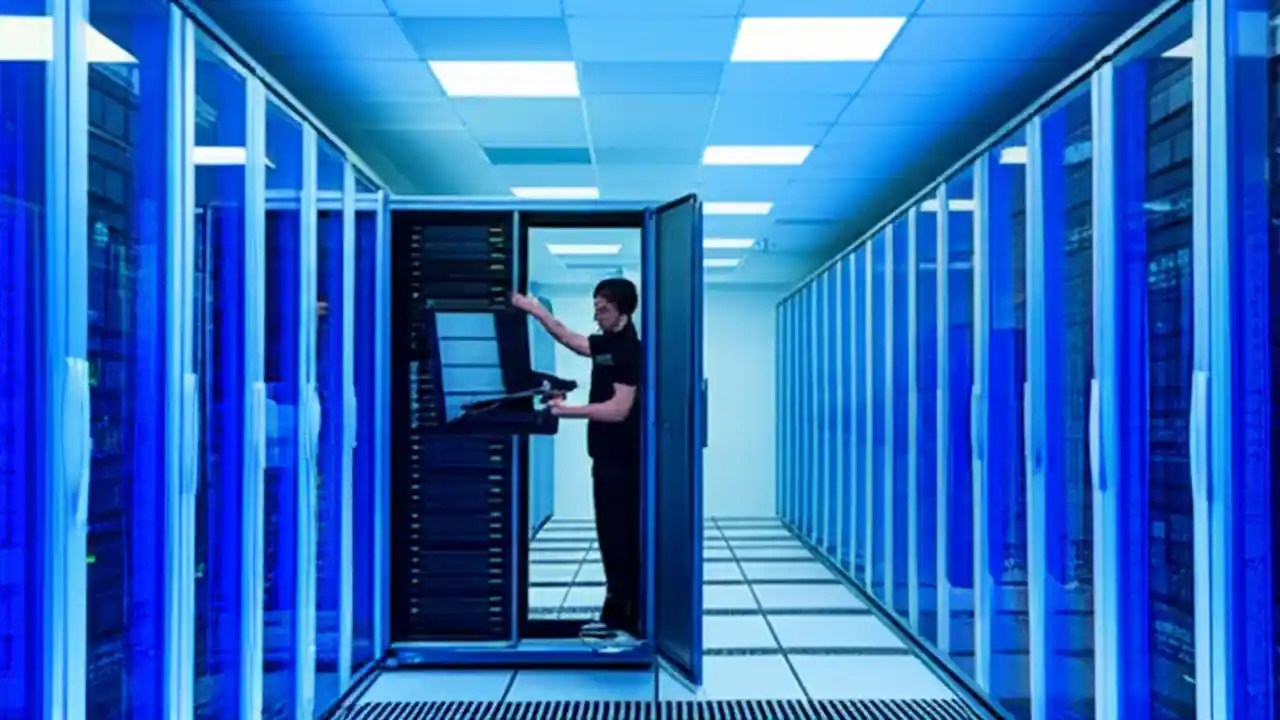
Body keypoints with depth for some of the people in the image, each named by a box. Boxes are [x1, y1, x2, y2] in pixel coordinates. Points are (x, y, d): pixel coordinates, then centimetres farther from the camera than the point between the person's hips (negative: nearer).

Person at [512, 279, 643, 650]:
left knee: (623, 542, -6)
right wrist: (534, 309, 20)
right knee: (613, 540, 13)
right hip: (608, 458, 9)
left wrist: (568, 410, -21)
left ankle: (631, 625, -2)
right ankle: (615, 617, 20)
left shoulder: (630, 350, -15)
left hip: (622, 461, -9)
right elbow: (567, 337, 26)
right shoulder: (606, 344, 12)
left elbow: (618, 409, -22)